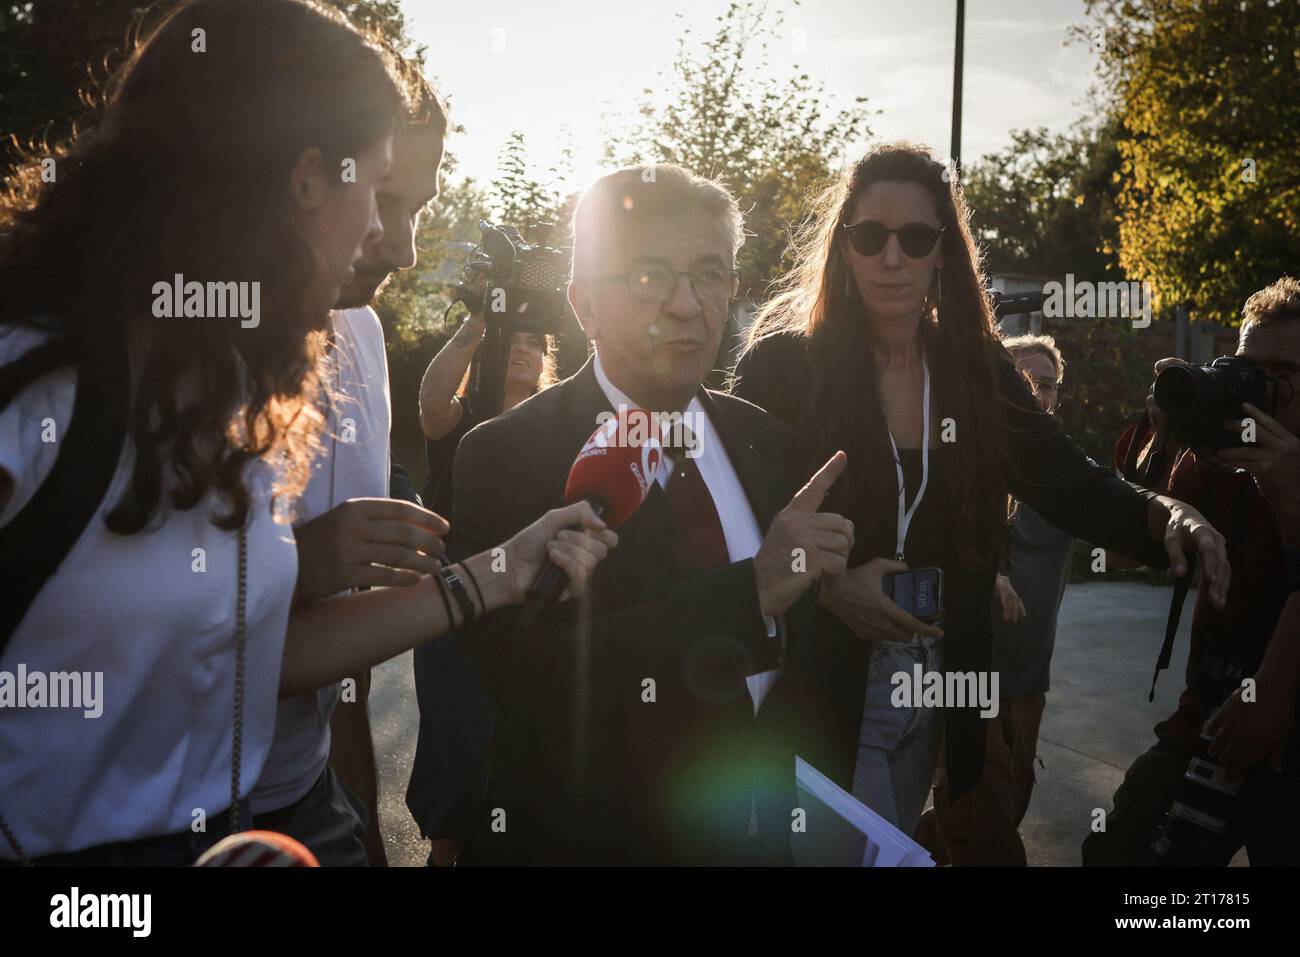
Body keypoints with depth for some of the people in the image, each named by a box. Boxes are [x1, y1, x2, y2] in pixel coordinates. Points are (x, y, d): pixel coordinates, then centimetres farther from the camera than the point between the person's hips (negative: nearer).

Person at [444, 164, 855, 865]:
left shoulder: (764, 440, 0)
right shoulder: (505, 458, -16)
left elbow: (800, 642, 6)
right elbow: (533, 680, -28)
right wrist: (752, 590, -32)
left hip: (757, 831, 5)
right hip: (587, 836, -4)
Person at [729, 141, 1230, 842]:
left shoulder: (976, 368, 0)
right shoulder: (784, 364, -12)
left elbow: (1067, 481, 0)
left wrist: (1163, 517, -19)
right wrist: (825, 588, -25)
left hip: (936, 693, 4)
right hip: (820, 688, -4)